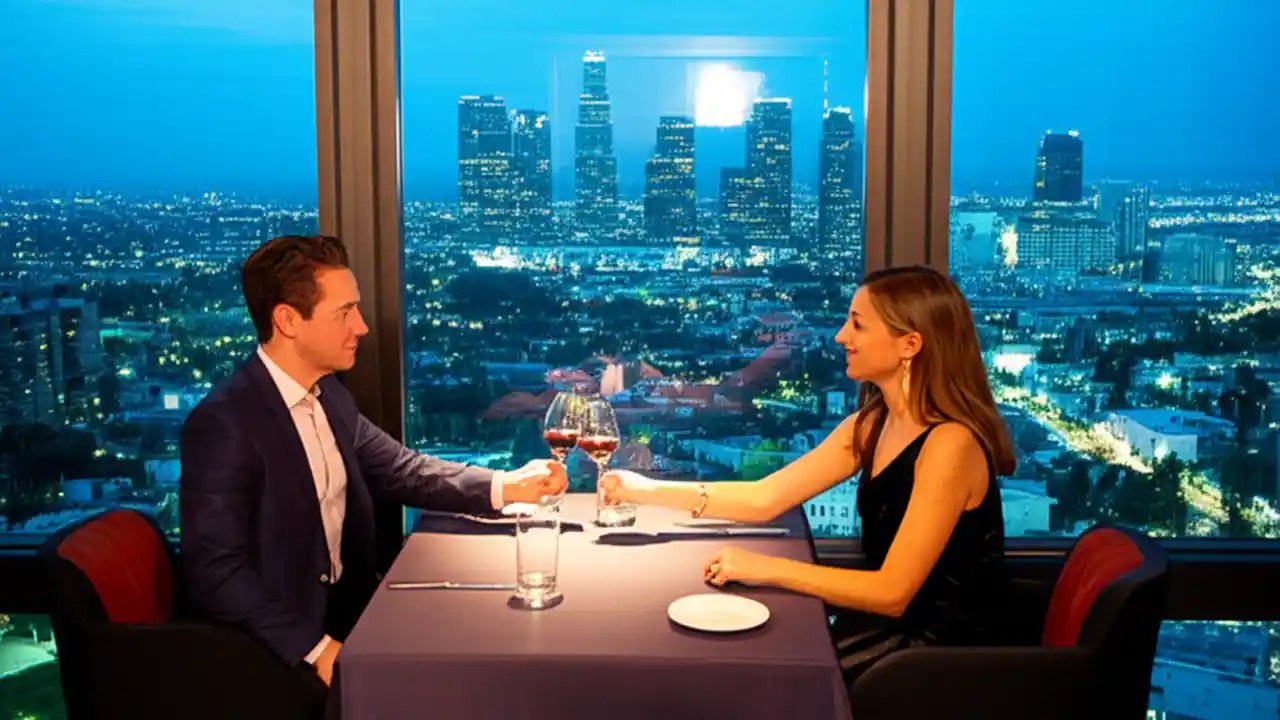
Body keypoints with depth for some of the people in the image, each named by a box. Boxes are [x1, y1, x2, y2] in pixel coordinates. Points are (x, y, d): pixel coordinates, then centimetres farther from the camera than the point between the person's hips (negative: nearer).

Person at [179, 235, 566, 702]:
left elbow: (402, 471, 9)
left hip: (346, 611, 8)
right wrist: (316, 648, -26)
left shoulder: (329, 397, 6)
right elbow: (216, 571, -22)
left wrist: (505, 487, -5)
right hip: (280, 648, -7)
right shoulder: (223, 423, -20)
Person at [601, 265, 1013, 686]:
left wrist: (767, 569, -23)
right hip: (888, 628, 7)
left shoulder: (950, 444, -23)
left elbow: (893, 591, -25)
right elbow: (764, 499, 4)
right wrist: (644, 490, 0)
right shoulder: (870, 425, 4)